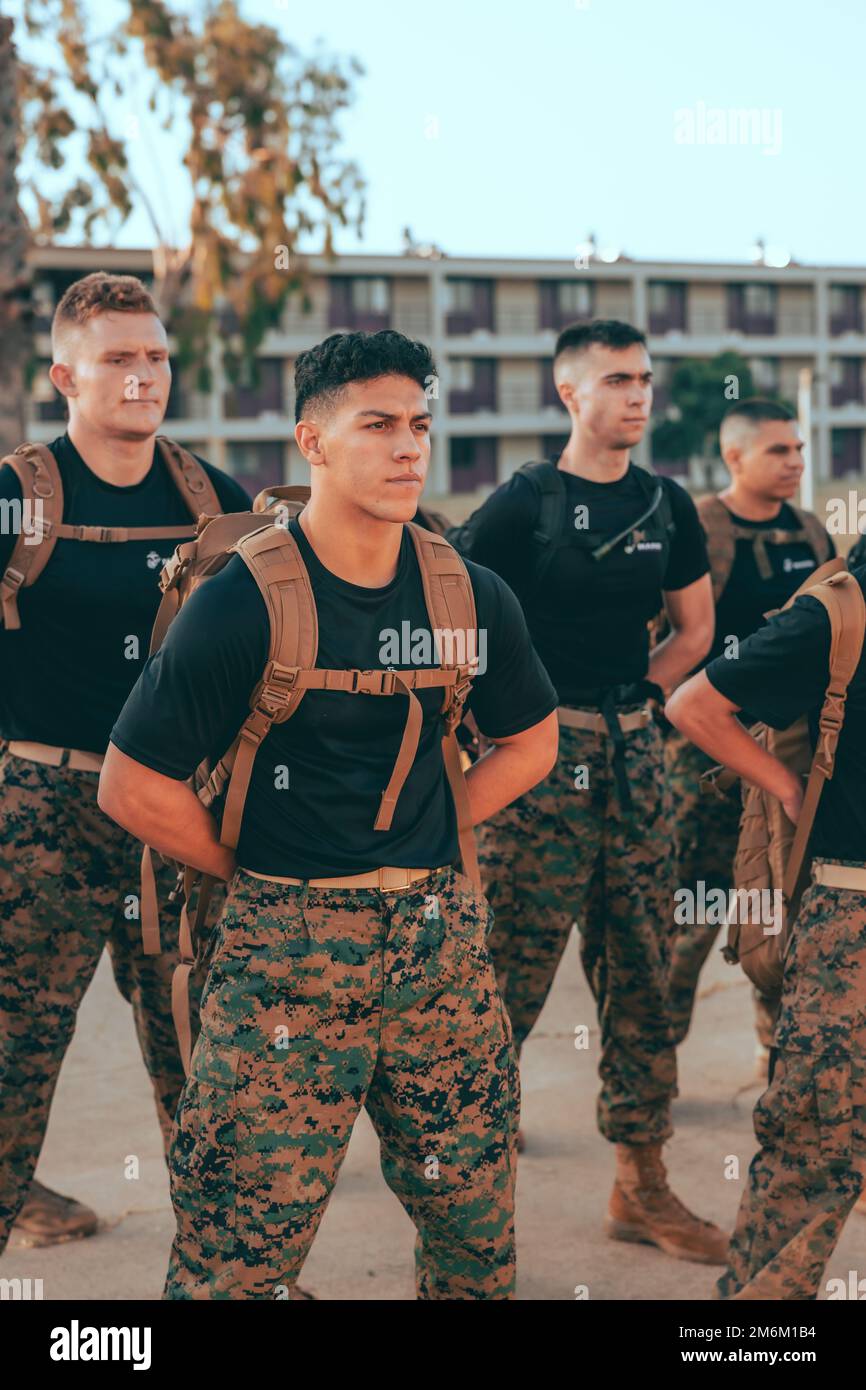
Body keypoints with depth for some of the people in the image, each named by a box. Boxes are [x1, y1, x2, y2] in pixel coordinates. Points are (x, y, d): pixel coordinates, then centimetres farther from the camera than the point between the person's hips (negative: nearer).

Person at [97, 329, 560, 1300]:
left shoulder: (472, 597, 4)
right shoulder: (242, 603, -10)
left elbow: (531, 740, 20)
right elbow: (133, 787, -7)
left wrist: (417, 836, 9)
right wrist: (258, 868, 0)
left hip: (442, 941, 5)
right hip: (288, 952, -4)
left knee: (476, 1224, 12)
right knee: (242, 1254, -1)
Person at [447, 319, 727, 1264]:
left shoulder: (665, 505, 10)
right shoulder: (527, 501, -6)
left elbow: (694, 627, 19)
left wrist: (629, 694, 8)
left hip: (633, 748, 6)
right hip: (544, 751, -6)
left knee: (641, 972, 9)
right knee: (510, 971, -4)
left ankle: (641, 1186, 19)